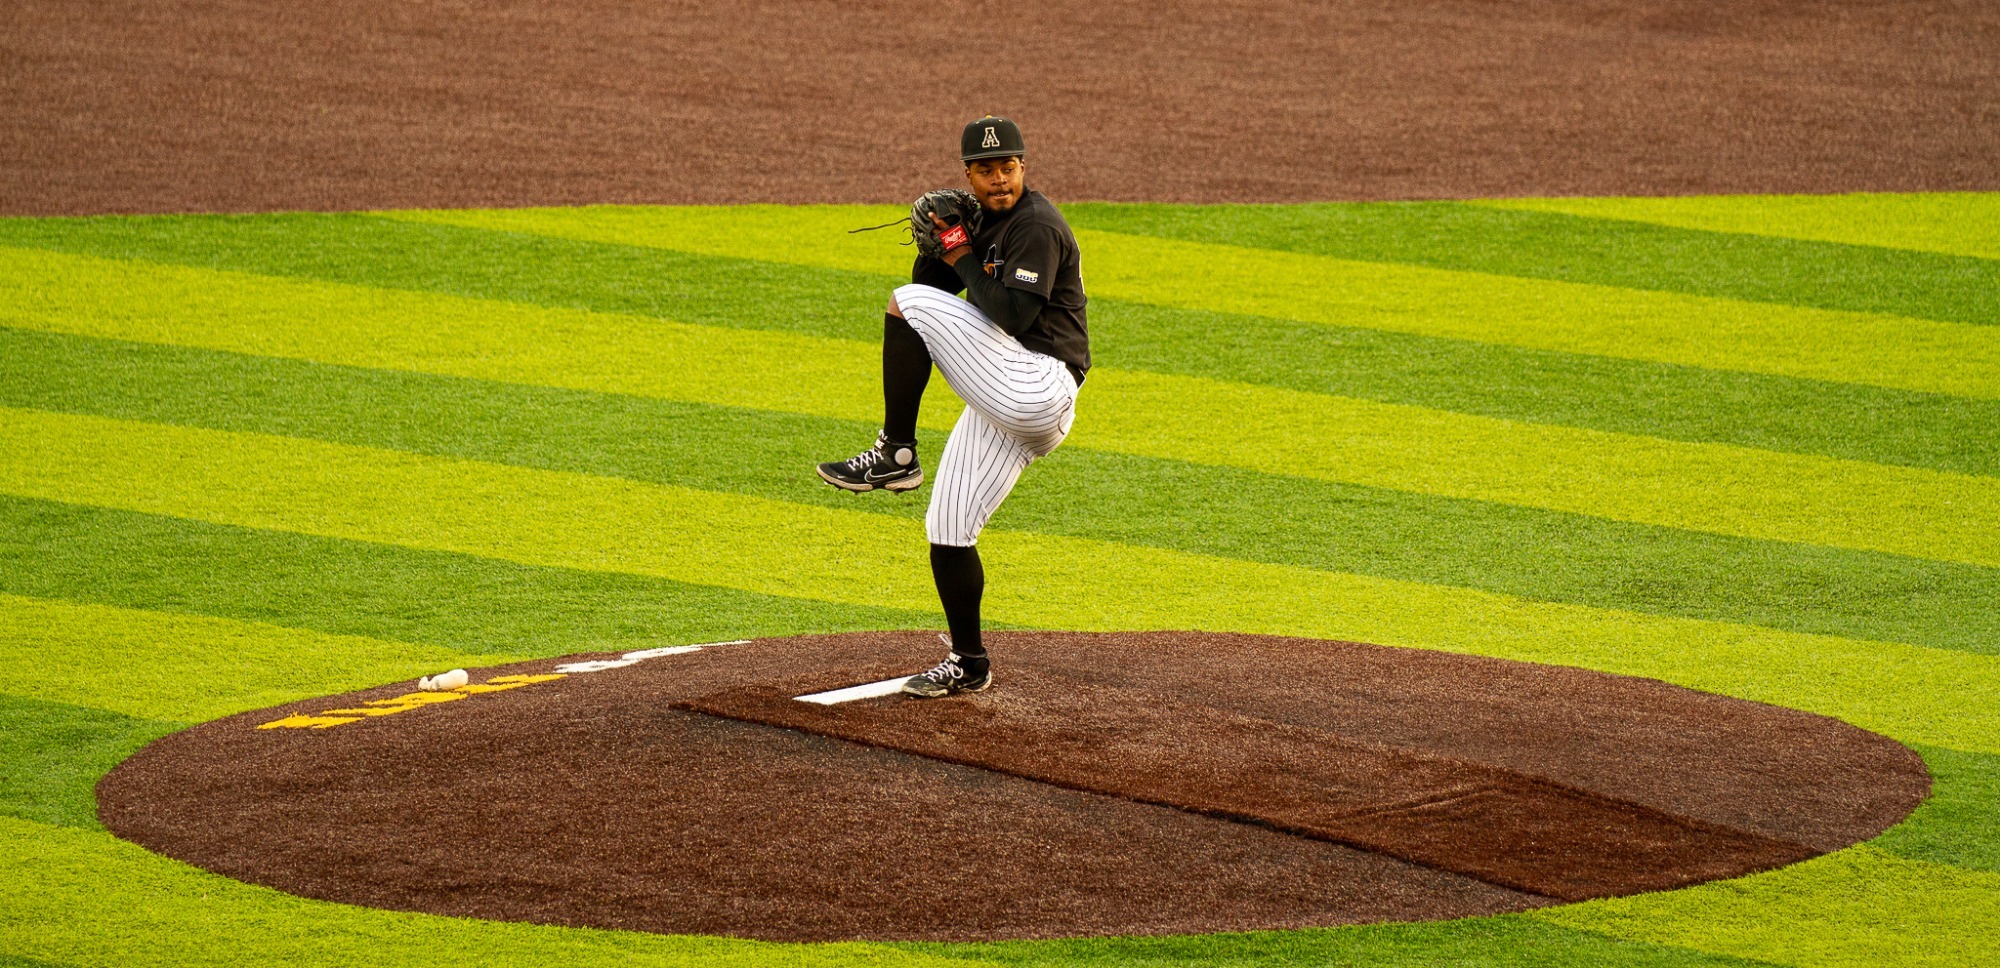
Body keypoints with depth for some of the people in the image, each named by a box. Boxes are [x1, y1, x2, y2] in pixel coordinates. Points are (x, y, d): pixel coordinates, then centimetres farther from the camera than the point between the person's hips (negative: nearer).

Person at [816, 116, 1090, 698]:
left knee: (910, 303, -16)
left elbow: (1014, 314, -22)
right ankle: (968, 664, 22)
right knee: (947, 530, 12)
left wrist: (963, 261, -11)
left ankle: (895, 455, -13)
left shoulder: (1038, 226, -11)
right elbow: (932, 282, 17)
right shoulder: (985, 221, 17)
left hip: (1039, 383, -10)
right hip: (1011, 405, 10)